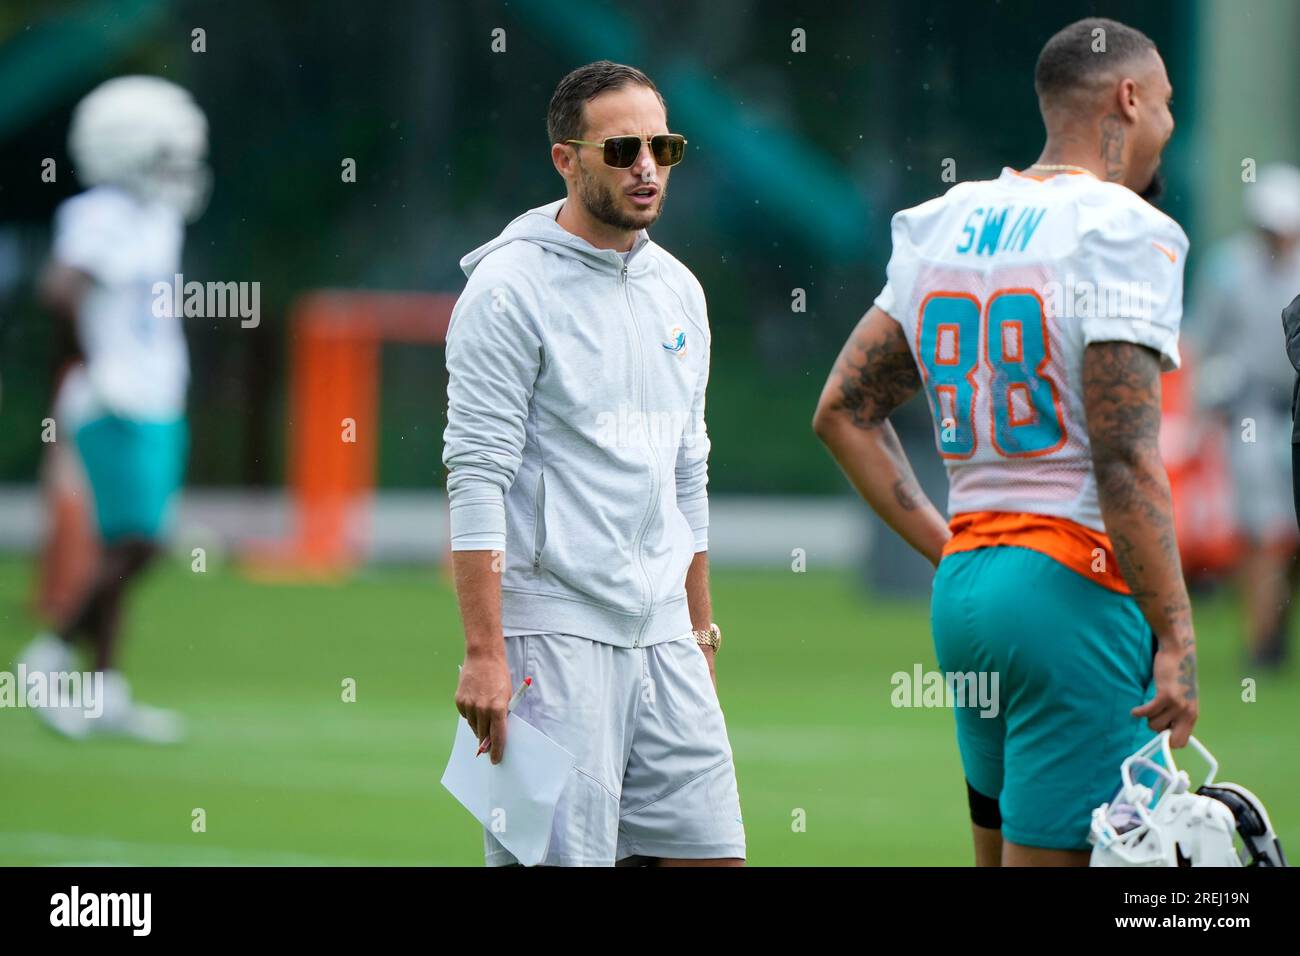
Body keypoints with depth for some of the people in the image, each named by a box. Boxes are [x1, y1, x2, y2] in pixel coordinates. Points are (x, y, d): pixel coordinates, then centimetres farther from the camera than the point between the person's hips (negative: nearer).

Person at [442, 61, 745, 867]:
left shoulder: (680, 292, 15)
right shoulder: (511, 288, -8)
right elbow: (477, 480, -13)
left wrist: (700, 631, 20)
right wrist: (485, 654, -19)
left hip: (662, 636, 7)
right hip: (552, 630, -7)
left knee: (710, 850, 2)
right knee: (563, 857, -9)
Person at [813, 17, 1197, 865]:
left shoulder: (946, 224, 14)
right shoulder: (1119, 234, -11)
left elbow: (844, 413, 18)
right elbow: (1123, 461, -18)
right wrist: (1176, 640, -15)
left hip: (963, 583, 8)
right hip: (1075, 593, -8)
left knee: (1003, 845, 15)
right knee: (1057, 852, -7)